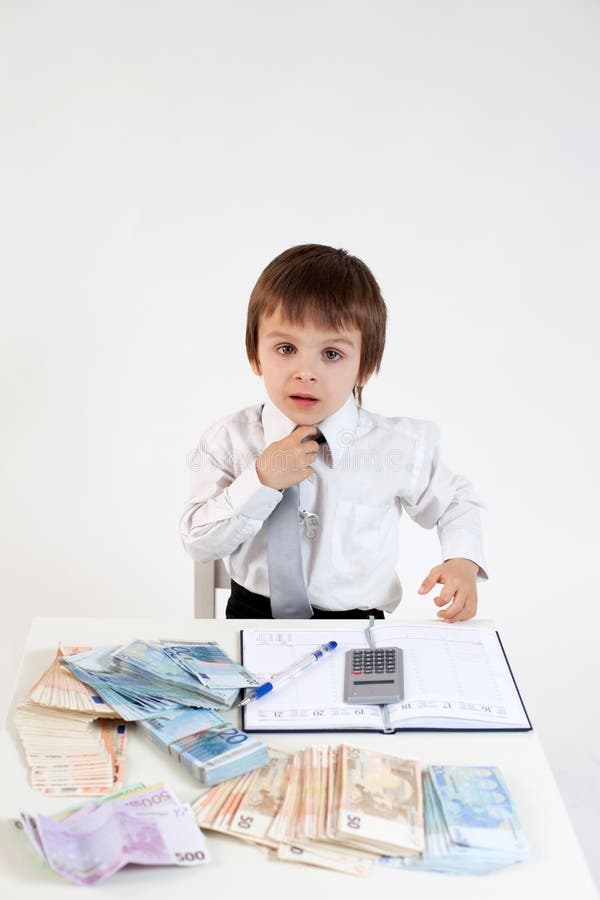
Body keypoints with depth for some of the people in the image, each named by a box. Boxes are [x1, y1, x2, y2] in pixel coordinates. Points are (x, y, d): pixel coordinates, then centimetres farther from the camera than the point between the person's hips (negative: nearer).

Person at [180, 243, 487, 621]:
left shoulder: (400, 446, -5)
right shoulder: (230, 439, -5)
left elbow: (457, 501, 14)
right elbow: (198, 543, -6)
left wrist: (463, 562, -5)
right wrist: (261, 481, -18)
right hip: (254, 618, 1)